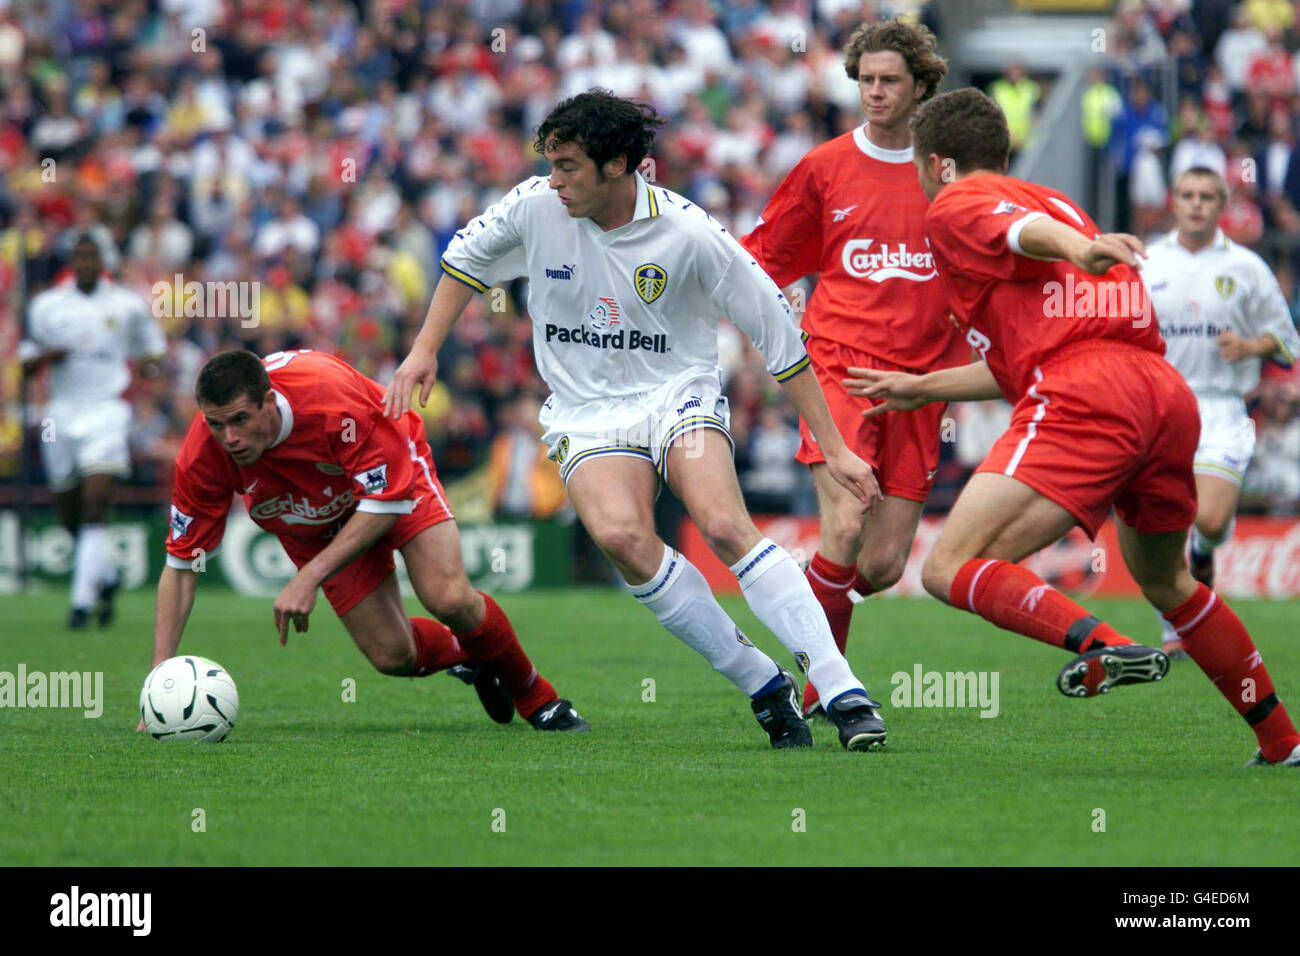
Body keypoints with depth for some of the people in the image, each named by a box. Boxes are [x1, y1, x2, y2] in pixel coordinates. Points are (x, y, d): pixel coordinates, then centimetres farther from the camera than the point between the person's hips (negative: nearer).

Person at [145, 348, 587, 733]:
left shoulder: (332, 398, -40)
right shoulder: (204, 454, -31)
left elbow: (387, 501, -31)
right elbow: (181, 564, -21)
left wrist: (310, 577, -38)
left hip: (394, 472, -3)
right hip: (312, 522, 3)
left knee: (451, 600, -24)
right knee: (393, 656, -8)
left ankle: (535, 696, 4)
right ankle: (467, 656, 27)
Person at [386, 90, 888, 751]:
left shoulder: (688, 235, -14)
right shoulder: (536, 207, -7)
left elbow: (778, 332, -7)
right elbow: (466, 256, 17)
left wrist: (833, 449, -7)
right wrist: (426, 348, 11)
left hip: (680, 395, -2)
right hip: (586, 416, 2)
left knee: (725, 525, -30)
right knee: (620, 535, -29)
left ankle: (843, 692, -28)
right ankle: (762, 686, -17)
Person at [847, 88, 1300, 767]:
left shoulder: (955, 205, 10)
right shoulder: (1056, 201, 34)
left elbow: (1024, 229, -15)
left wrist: (1079, 249, -36)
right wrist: (920, 388, 48)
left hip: (1083, 403, -8)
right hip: (1169, 393, 8)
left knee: (950, 570, -13)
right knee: (1164, 580, 29)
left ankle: (1103, 647, -32)